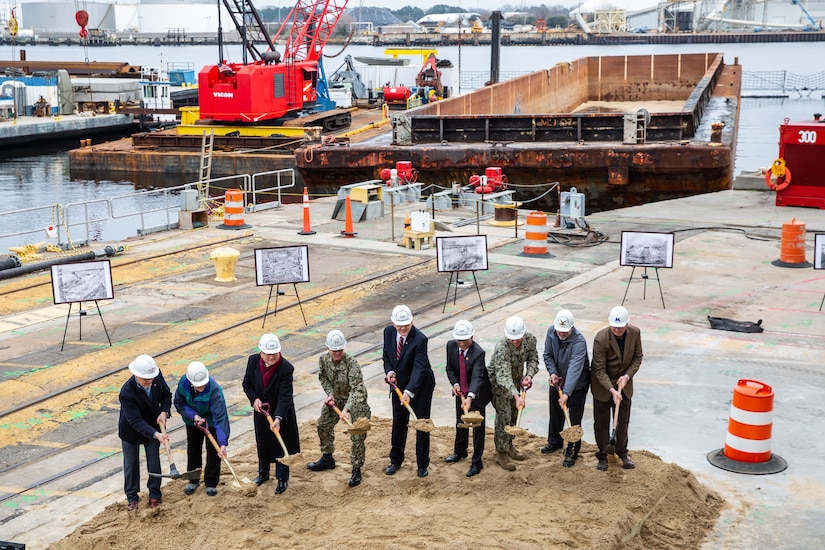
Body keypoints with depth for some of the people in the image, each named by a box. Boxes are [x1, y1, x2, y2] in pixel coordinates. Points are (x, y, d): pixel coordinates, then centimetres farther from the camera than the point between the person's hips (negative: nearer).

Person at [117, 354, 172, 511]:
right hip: (131, 431, -4)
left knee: (154, 462, 12)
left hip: (153, 426, 4)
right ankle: (132, 497, 30)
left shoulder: (157, 376, -21)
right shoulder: (127, 393, -36)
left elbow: (166, 394, -2)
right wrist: (155, 434, -45)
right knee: (131, 464, 13)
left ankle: (154, 494, 30)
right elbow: (136, 421, -35)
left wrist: (164, 412, -19)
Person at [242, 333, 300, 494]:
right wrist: (255, 399, -18)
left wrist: (278, 418, -37)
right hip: (261, 409, 4)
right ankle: (263, 473, 43)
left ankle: (282, 479, 25)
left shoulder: (286, 368, -27)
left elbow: (285, 396, -28)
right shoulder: (253, 361, -14)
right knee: (262, 443, 22)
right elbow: (247, 384, -1)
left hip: (281, 413, -4)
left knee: (281, 446, 8)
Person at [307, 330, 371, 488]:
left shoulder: (352, 363, -31)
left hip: (356, 401, -6)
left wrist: (347, 409, -46)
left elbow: (357, 390, -36)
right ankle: (327, 458, 41)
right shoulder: (323, 360, -13)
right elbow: (324, 378, 6)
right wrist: (330, 394, -10)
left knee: (357, 436, -9)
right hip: (336, 399, 6)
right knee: (323, 426, 18)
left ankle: (356, 469, 8)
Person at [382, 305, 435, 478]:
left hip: (420, 385, -5)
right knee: (398, 423, 15)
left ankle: (422, 464, 19)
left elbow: (419, 368, -33)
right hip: (398, 384, 5)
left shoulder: (420, 339, -27)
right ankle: (395, 460, 31)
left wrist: (409, 392, -43)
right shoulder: (388, 332, -9)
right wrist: (389, 371, -15)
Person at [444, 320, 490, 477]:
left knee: (478, 426, 1)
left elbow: (476, 377, -38)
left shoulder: (478, 353, -29)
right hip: (461, 391, 6)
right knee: (460, 422, 22)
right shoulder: (451, 346, -13)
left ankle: (476, 462, 11)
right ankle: (460, 451, 44)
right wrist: (455, 384, -18)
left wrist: (470, 397, -51)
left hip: (477, 393, -6)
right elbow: (450, 368, -1)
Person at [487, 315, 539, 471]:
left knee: (513, 414, 17)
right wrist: (516, 396, -55)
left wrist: (529, 375, -23)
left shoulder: (530, 339, -20)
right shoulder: (502, 348, -38)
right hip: (498, 383, -6)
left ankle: (509, 446, 35)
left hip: (516, 380, 6)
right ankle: (501, 454, 7)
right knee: (504, 417, -5)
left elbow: (533, 359, -4)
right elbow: (503, 376, -43)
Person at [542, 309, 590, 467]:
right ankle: (554, 442, 45)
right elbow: (548, 355, -1)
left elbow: (574, 369, -41)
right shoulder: (551, 332, -14)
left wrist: (566, 393, -47)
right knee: (555, 413, 22)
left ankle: (572, 453, 17)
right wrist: (552, 373, -19)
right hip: (557, 381, 6)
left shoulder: (579, 341, -33)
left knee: (574, 419, 1)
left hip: (577, 385, -6)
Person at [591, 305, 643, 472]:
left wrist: (627, 375, -15)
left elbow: (638, 357, 0)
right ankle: (602, 456, 25)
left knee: (623, 421, 16)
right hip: (602, 386, -4)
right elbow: (599, 370, -24)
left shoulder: (635, 333, -15)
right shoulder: (601, 338, -28)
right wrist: (612, 390, -31)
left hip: (624, 383, 4)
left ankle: (622, 453, 35)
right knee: (601, 422, 9)